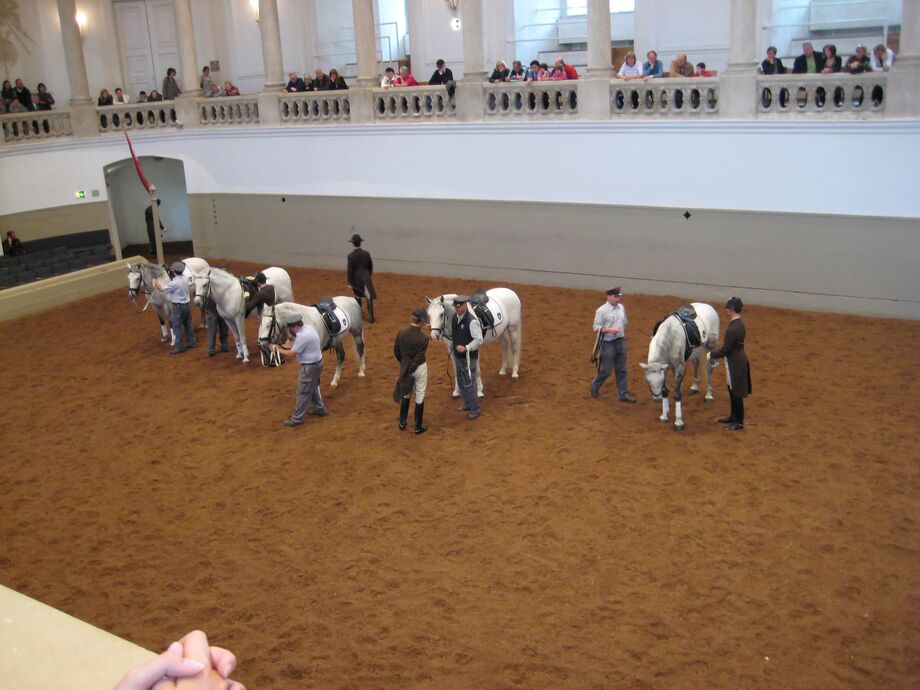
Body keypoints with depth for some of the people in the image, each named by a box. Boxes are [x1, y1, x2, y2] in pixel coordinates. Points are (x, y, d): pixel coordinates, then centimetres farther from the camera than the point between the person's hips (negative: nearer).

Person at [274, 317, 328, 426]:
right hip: (316, 362, 10)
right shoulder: (308, 328, 2)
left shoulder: (303, 336, -28)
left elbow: (292, 354, -21)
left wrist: (278, 349, -7)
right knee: (312, 388, 26)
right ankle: (320, 409, 40)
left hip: (310, 366, -10)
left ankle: (296, 419, 10)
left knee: (303, 393, 1)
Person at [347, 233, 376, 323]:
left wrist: (349, 282, -4)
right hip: (366, 277, 0)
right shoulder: (366, 253, -6)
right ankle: (370, 316, -10)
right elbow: (370, 266, 6)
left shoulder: (351, 256, -13)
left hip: (356, 278, 0)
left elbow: (350, 269, -11)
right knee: (369, 297, -1)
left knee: (357, 296, 20)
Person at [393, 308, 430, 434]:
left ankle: (402, 423, 32)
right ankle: (418, 427, 21)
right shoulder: (423, 338, -24)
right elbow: (418, 358, -21)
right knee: (419, 397, 12)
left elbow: (396, 351, 0)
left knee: (406, 394, 23)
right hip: (419, 368, -4)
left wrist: (404, 364, 14)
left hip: (405, 367, 4)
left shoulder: (401, 333, -11)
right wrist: (410, 370, -9)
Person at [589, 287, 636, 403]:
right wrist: (609, 330, -28)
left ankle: (623, 394, 16)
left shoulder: (621, 307, 5)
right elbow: (596, 328, -14)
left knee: (621, 370, 9)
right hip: (608, 343, -6)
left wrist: (624, 336, 16)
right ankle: (594, 387, 26)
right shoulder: (602, 310, -15)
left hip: (621, 342, 6)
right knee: (606, 370, 2)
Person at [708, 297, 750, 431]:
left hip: (735, 363, -10)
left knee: (736, 392, 4)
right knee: (732, 390, 22)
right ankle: (734, 416, 37)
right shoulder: (739, 324, 2)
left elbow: (725, 350, -22)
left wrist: (711, 355, -7)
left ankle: (739, 422, 16)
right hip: (739, 360, 10)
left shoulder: (732, 329, -28)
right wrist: (715, 354, 14)